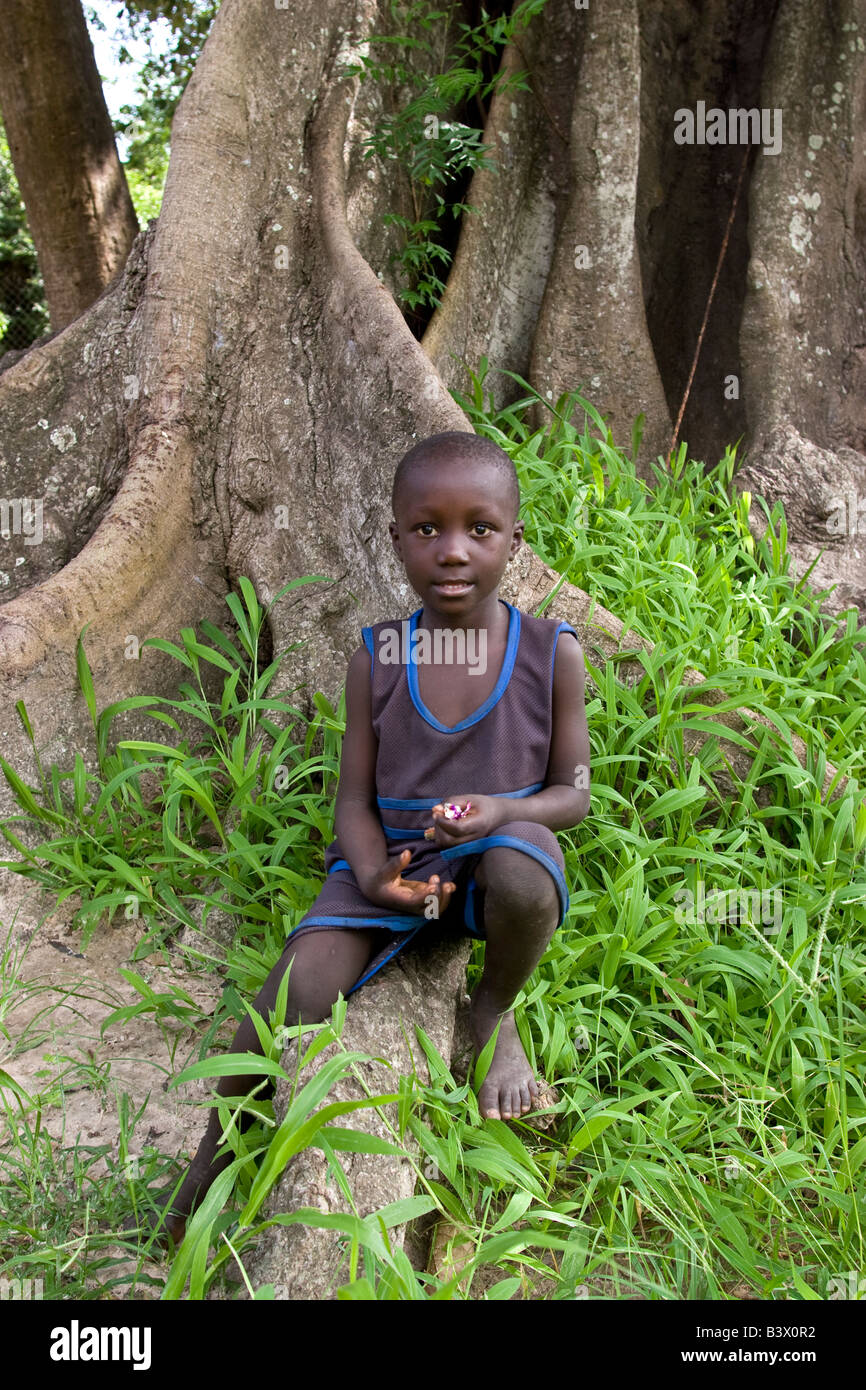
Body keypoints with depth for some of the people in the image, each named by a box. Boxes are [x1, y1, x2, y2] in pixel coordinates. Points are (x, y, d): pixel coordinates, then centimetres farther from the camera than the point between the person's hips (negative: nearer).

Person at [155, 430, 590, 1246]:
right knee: (287, 1003, -19)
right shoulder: (376, 658, -6)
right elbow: (355, 798, -1)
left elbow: (573, 793, -1)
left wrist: (501, 810, -23)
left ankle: (495, 1012, -2)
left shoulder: (552, 653, -8)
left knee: (525, 876, -38)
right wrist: (374, 873, -22)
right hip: (391, 858, 1)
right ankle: (217, 1146, 13)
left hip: (498, 846, 0)